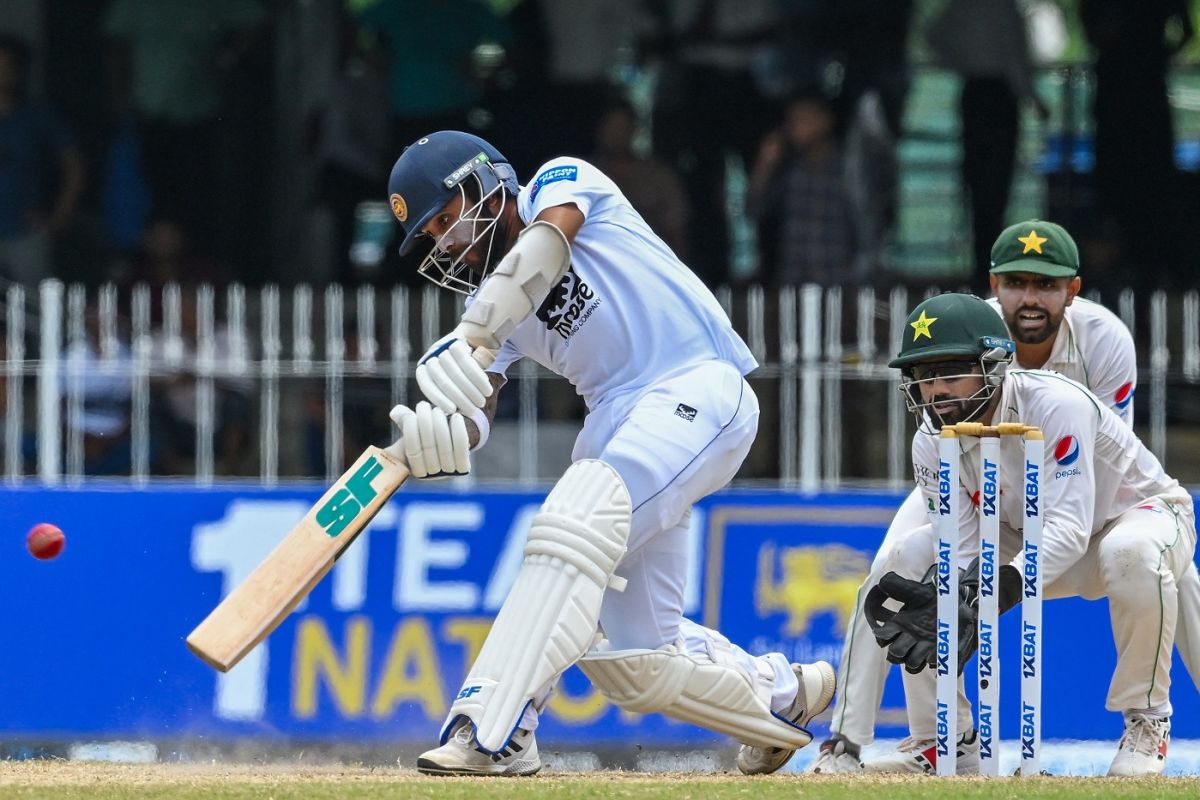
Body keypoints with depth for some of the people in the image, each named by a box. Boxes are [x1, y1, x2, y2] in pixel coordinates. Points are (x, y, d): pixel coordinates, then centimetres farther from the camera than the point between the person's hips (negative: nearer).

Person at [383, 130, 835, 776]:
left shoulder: (562, 182, 2)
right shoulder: (487, 305, 15)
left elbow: (546, 243, -23)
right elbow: (473, 418, -1)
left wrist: (471, 341, -37)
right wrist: (443, 433, -27)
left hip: (699, 389, -8)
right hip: (618, 420, 8)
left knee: (575, 524, -31)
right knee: (629, 659, 6)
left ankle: (492, 728, -39)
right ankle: (780, 693, 34)